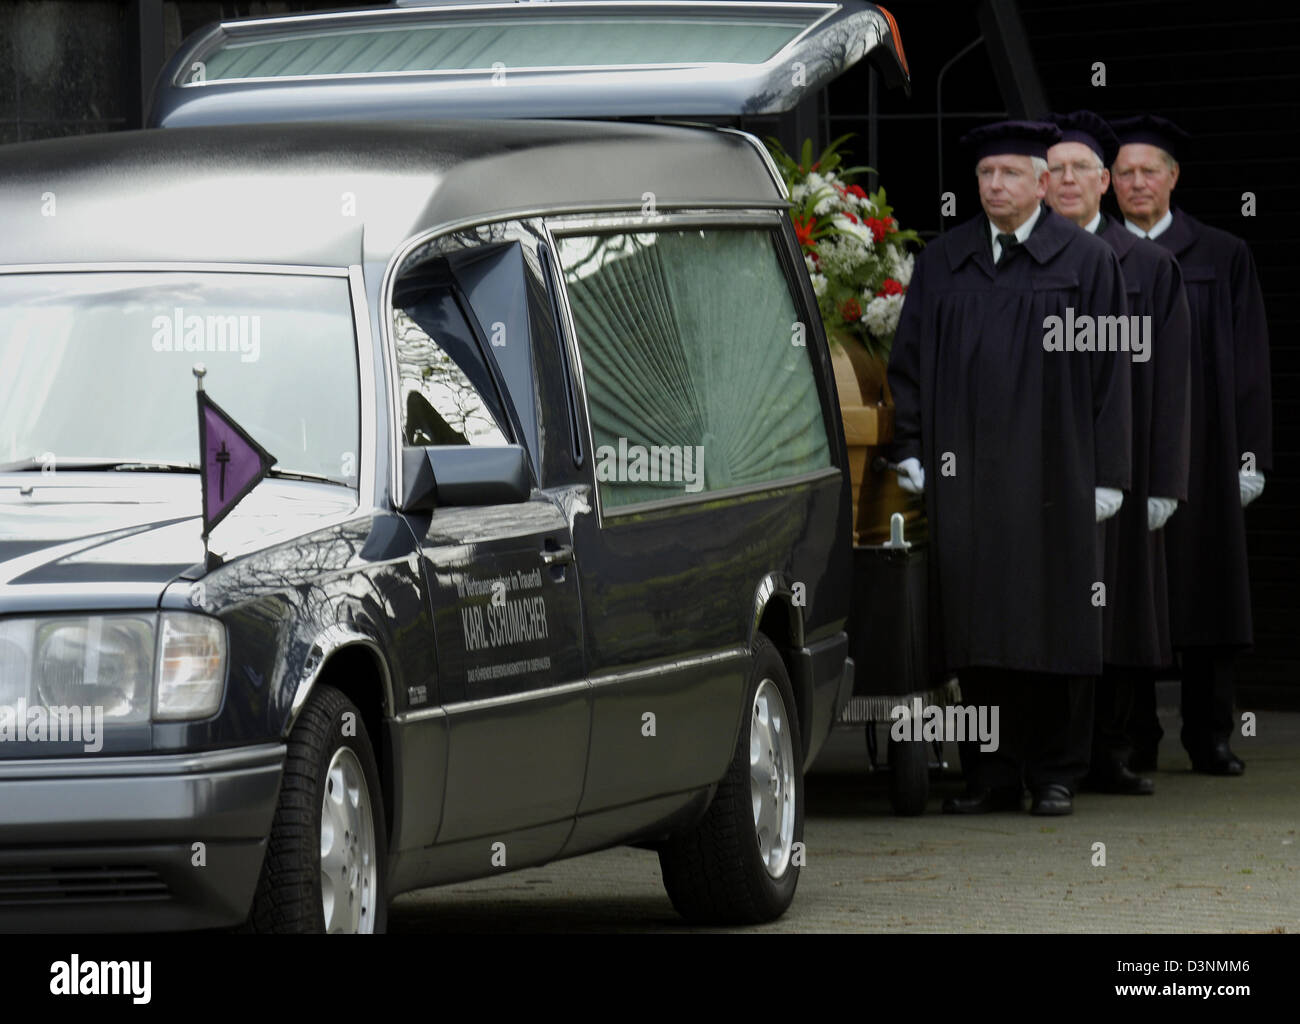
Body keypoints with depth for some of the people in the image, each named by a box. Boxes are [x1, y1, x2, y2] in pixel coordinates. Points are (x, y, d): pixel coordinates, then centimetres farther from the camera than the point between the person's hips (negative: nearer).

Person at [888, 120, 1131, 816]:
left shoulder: (1086, 262, 1)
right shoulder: (942, 263, 10)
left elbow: (1108, 372, 0)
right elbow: (910, 360, 11)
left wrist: (1105, 474, -5)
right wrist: (911, 451, 2)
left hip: (1051, 472, -3)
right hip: (965, 474, 3)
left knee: (1053, 621, 0)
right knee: (979, 622, 3)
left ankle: (1056, 775, 8)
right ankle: (994, 775, 9)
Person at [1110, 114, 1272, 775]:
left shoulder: (1223, 258, 7)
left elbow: (1249, 360, 5)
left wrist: (1249, 454, -2)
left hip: (1201, 451, 0)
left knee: (1206, 589, 1)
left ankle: (1209, 738, 6)